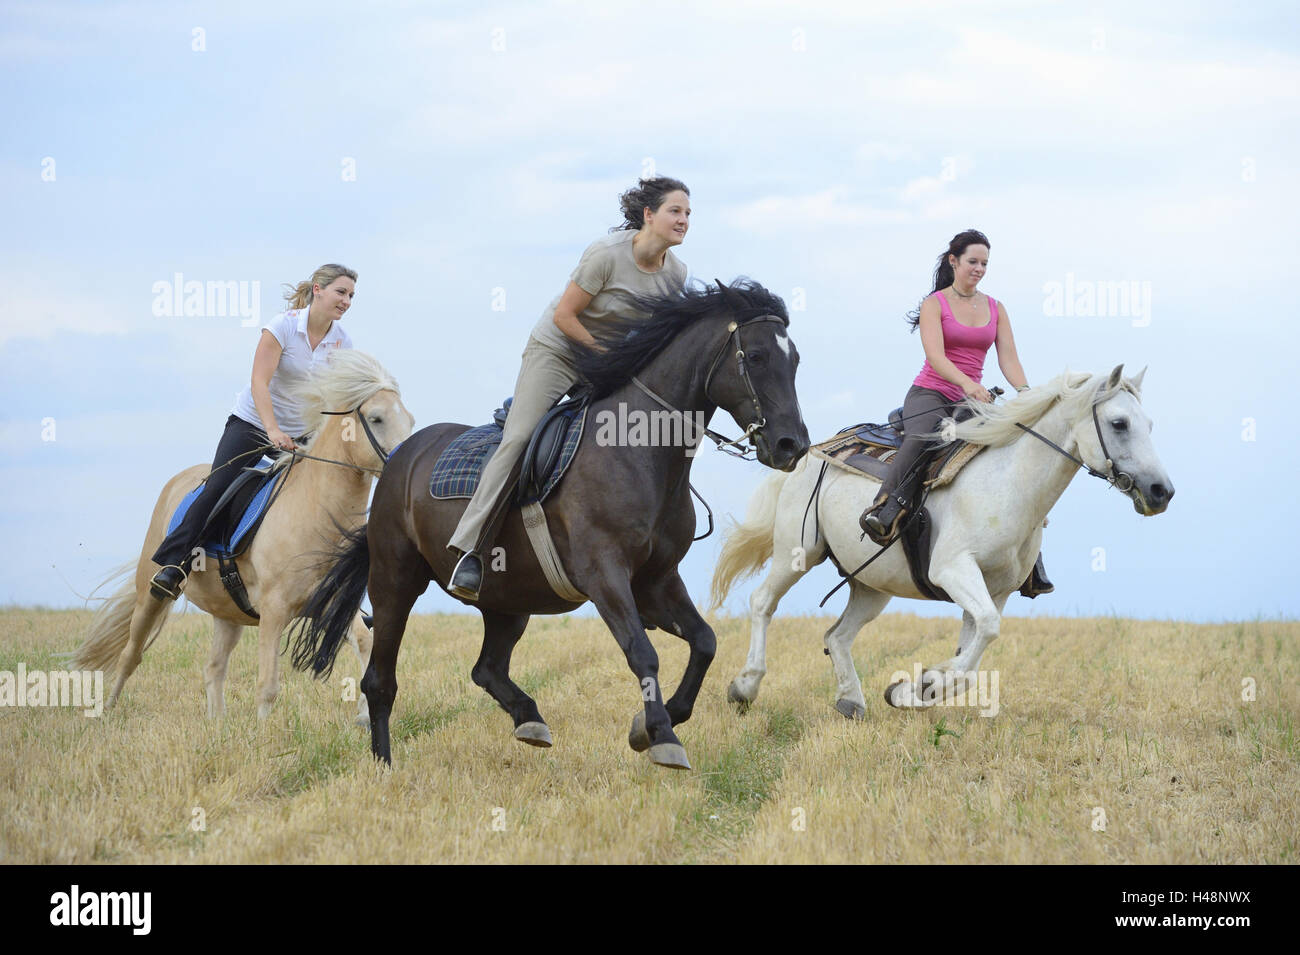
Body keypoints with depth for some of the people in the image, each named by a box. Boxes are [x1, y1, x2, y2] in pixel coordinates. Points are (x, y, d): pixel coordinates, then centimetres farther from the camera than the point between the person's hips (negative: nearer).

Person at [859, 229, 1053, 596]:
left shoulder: (995, 309, 14)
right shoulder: (934, 304, -1)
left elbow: (1008, 359, 4)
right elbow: (935, 356, -16)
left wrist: (1027, 394, -16)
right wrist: (968, 383, -34)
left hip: (972, 401, 5)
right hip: (931, 394, -5)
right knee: (923, 439, -41)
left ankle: (1032, 570, -3)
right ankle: (883, 513, -40)